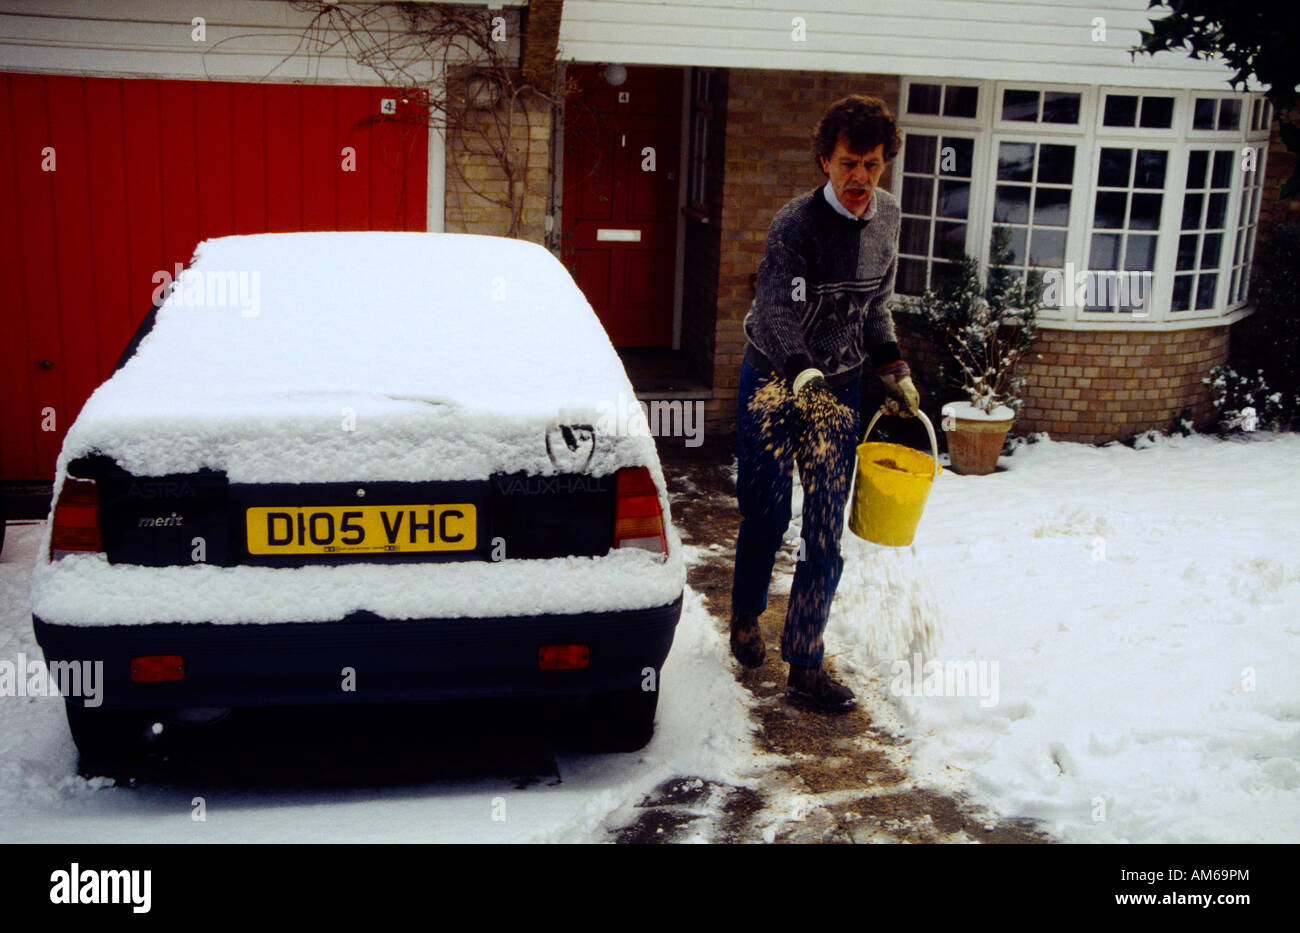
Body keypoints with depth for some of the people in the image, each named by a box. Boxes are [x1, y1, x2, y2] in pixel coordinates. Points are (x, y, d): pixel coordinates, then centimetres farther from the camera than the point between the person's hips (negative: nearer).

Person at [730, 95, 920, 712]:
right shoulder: (796, 223, -18)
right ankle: (746, 616, 33)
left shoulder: (886, 216, 2)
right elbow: (778, 309, -28)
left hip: (838, 384, 4)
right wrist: (802, 372, -44)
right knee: (766, 512, 3)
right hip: (773, 377, -4)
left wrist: (893, 371, 10)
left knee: (826, 528, -1)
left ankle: (805, 663, 7)